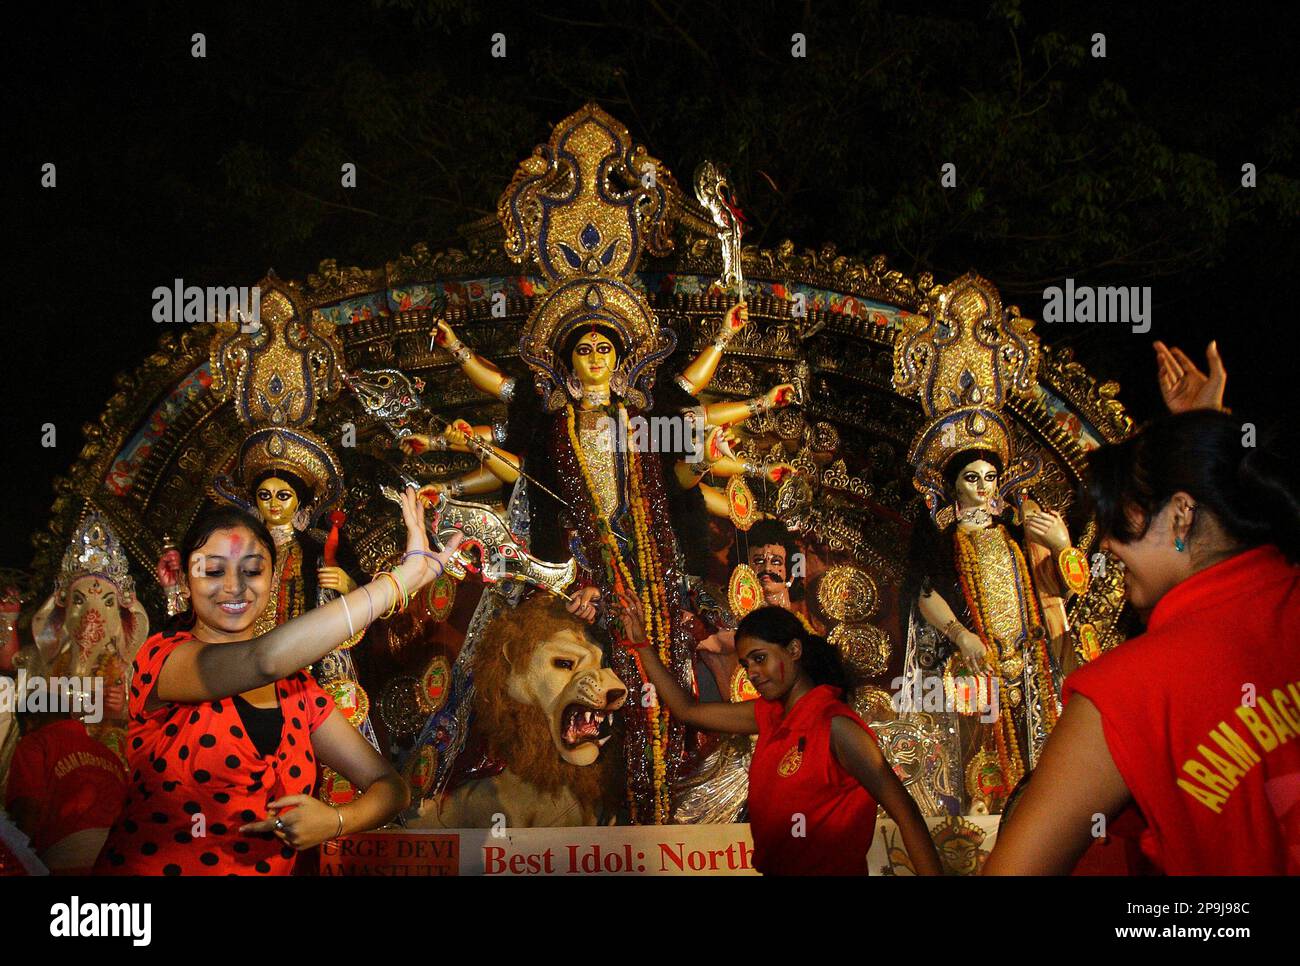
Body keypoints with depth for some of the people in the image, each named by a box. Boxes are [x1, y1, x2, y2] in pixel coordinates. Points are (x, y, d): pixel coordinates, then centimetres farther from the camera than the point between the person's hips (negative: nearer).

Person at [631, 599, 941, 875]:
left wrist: (931, 874, -28)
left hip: (828, 869, -7)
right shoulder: (768, 714, 6)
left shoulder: (834, 724, -17)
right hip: (775, 869, 7)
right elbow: (687, 710, 16)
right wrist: (640, 643, 12)